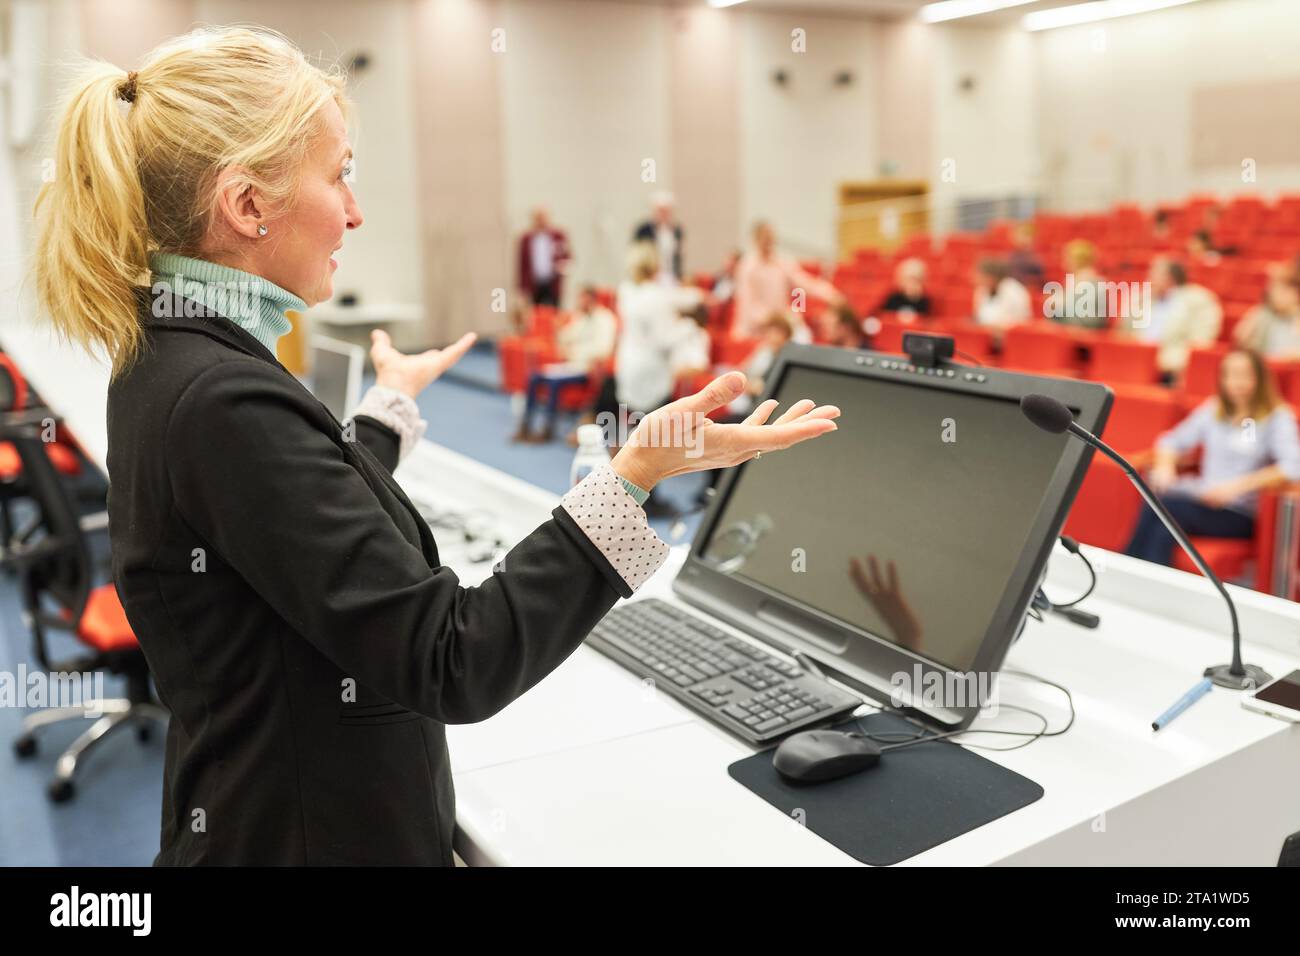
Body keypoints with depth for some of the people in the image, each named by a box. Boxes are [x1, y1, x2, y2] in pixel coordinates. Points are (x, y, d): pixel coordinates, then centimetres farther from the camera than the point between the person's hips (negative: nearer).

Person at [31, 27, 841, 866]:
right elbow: (451, 664, -29)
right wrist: (635, 476, -34)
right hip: (308, 839, -9)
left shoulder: (170, 363, 1)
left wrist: (392, 405, 30)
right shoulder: (225, 403, -28)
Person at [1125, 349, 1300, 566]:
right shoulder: (1213, 409, 14)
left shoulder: (1277, 418, -1)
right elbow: (1173, 440, 18)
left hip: (1240, 512, -4)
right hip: (1203, 496, 4)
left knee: (1167, 507, -32)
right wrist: (1165, 465, -4)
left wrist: (1239, 485, -22)